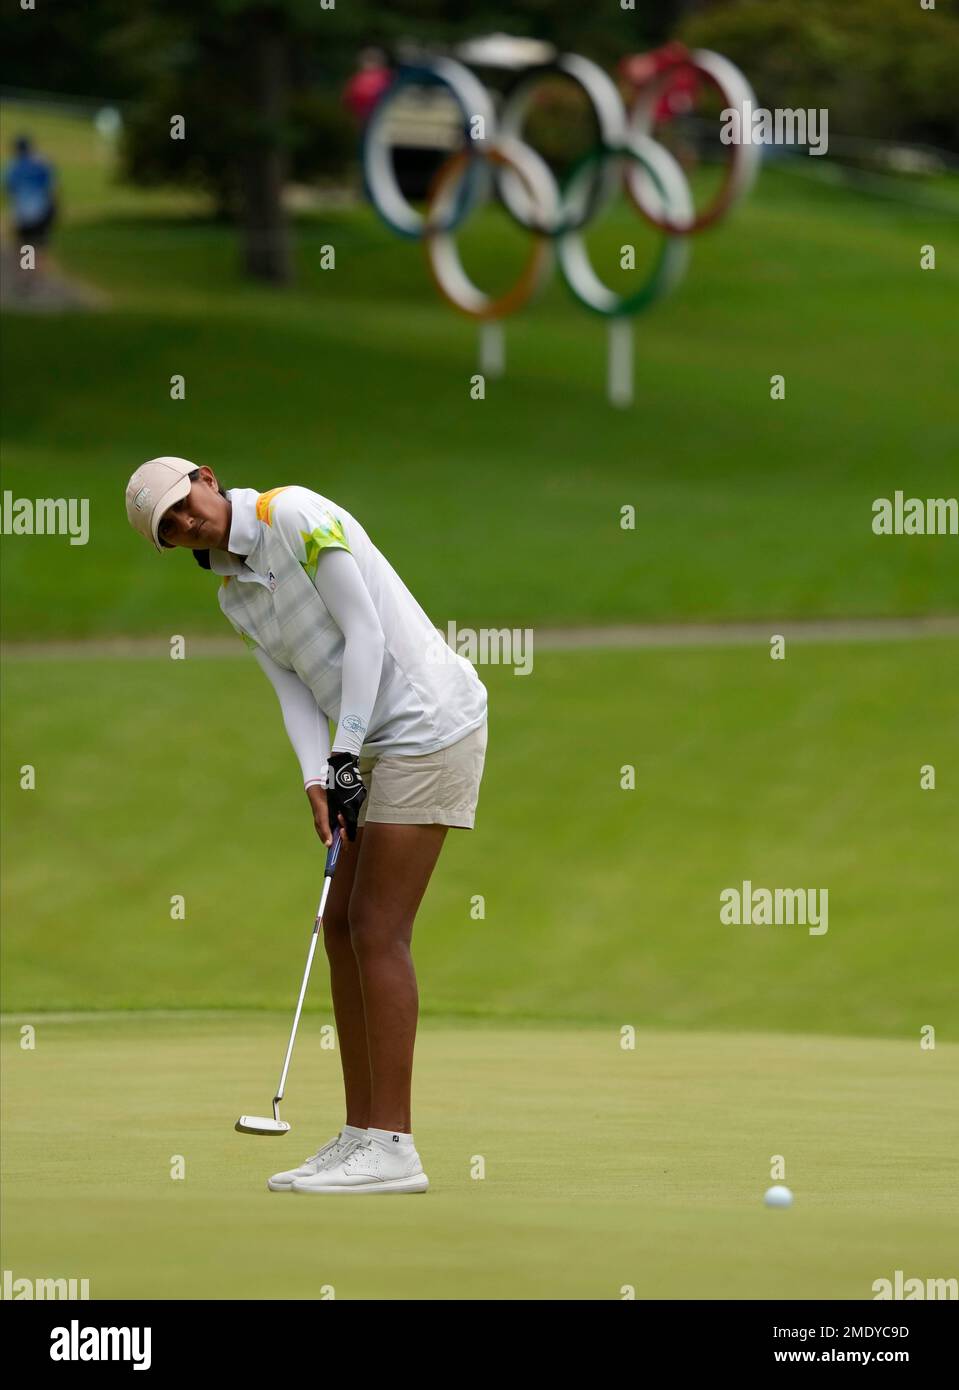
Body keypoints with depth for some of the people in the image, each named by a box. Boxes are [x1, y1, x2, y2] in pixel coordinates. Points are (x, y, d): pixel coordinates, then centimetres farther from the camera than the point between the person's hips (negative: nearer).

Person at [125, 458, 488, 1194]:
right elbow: (295, 691, 7)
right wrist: (318, 782, -11)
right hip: (385, 744, 9)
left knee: (378, 931, -11)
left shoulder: (294, 515, -12)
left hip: (431, 720, -9)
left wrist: (344, 756, -17)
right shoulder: (235, 595, 14)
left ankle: (392, 1147, -11)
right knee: (344, 926, 8)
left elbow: (365, 630, -16)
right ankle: (362, 1137, 10)